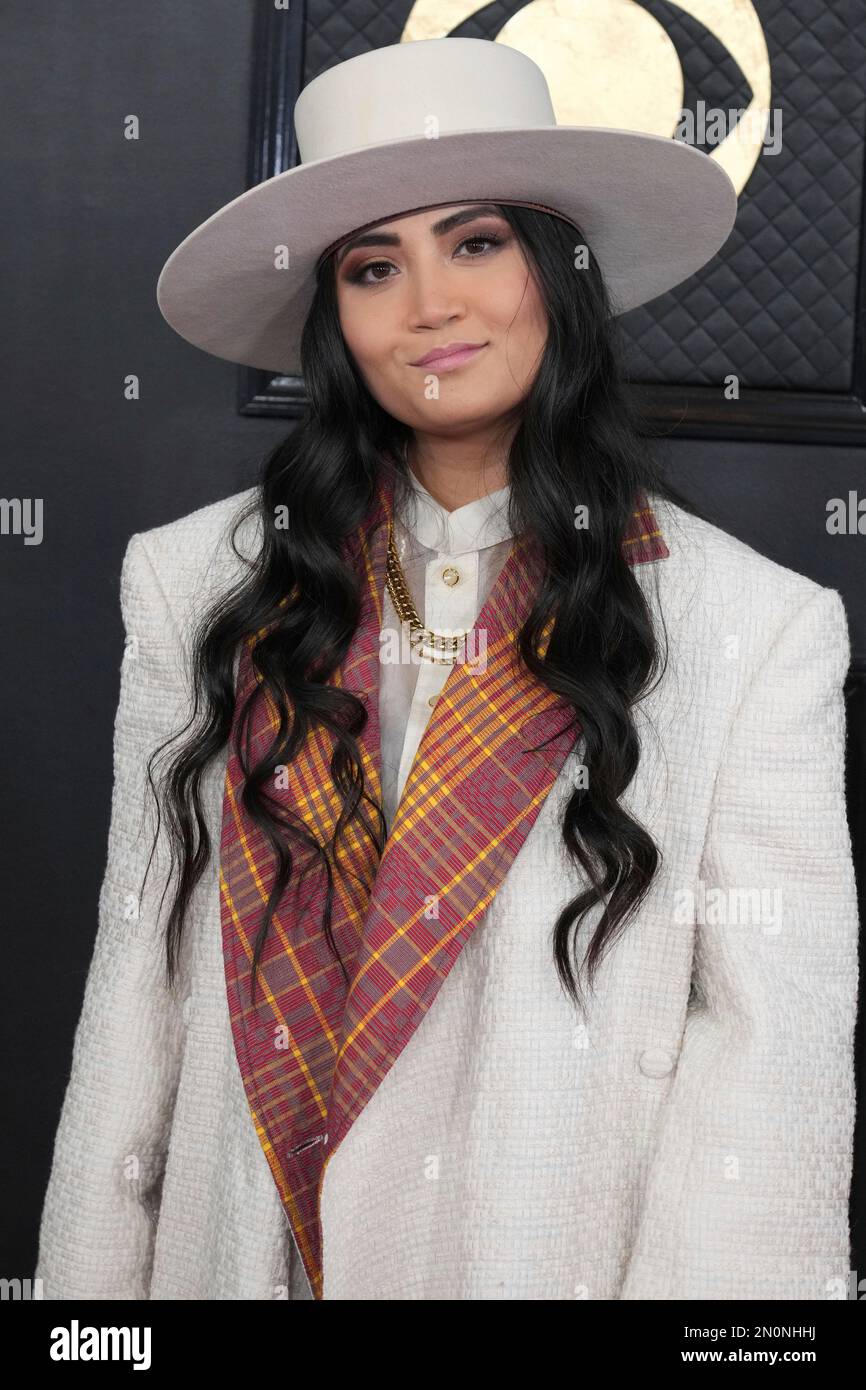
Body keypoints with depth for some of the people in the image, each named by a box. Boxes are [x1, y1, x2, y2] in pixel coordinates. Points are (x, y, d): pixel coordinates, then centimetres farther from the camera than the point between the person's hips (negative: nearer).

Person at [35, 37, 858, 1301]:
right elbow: (140, 965, -3)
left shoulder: (759, 627, -12)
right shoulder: (200, 582, -6)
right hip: (241, 1247, 2)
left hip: (563, 1252, -1)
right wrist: (89, 1275, -1)